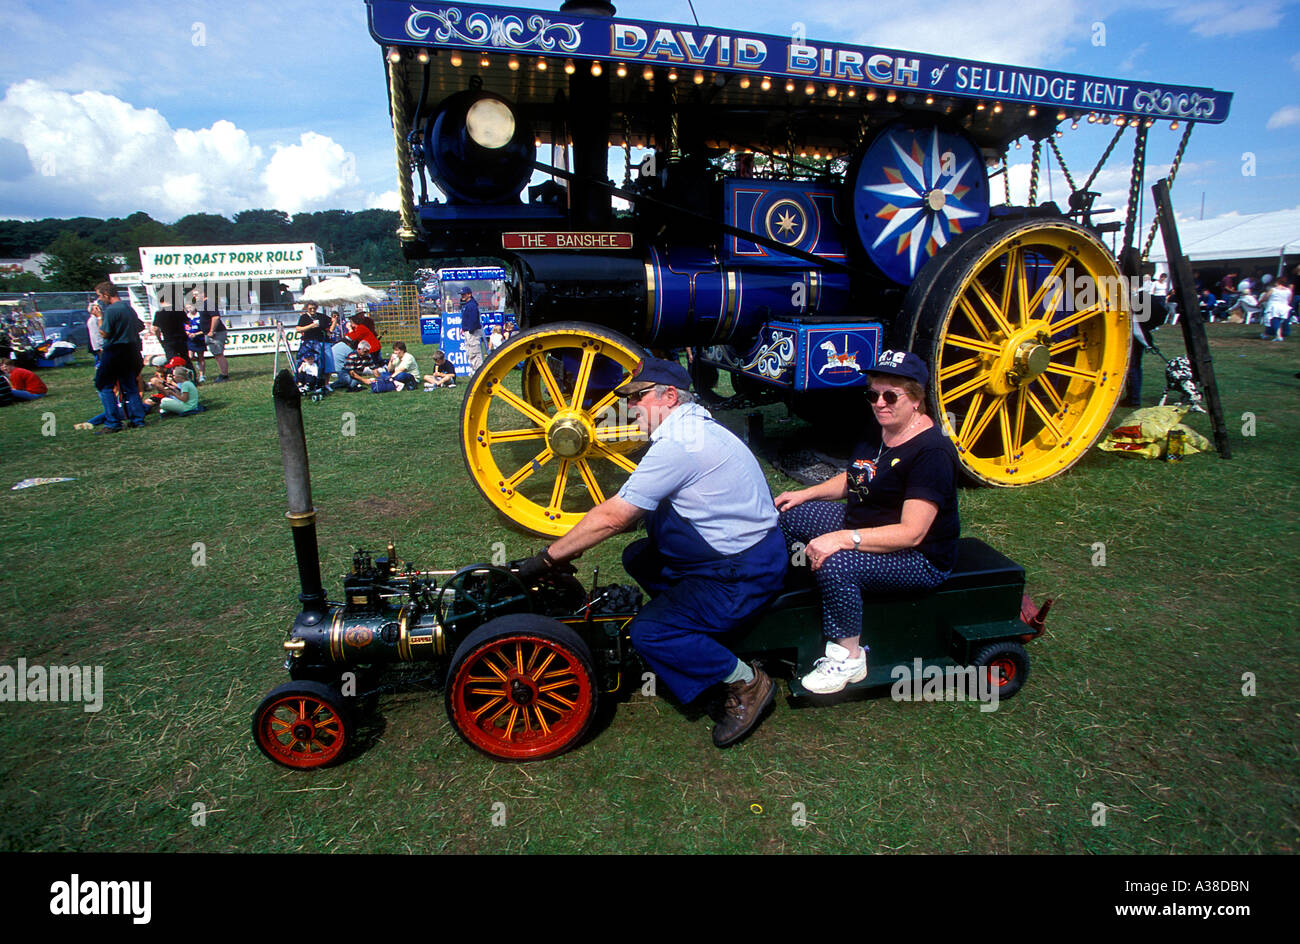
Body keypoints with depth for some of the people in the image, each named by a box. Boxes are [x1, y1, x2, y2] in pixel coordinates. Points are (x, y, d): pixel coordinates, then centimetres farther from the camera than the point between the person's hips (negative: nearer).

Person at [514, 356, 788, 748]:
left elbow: (612, 517, -23)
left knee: (648, 632, -14)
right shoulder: (694, 428, 9)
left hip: (745, 572, -10)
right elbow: (630, 511, 15)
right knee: (637, 558, 13)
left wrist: (548, 558, -13)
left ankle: (746, 683, 2)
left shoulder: (678, 444, -23)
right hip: (738, 549, 10)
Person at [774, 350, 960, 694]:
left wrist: (843, 539, -37)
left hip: (920, 559, -10)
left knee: (835, 564, -35)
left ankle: (849, 657, -16)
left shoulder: (932, 452, -25)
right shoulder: (877, 434, 4)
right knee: (788, 514, 5)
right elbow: (852, 479, 21)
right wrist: (805, 494, 6)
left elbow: (911, 533, -31)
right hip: (863, 529, 10)